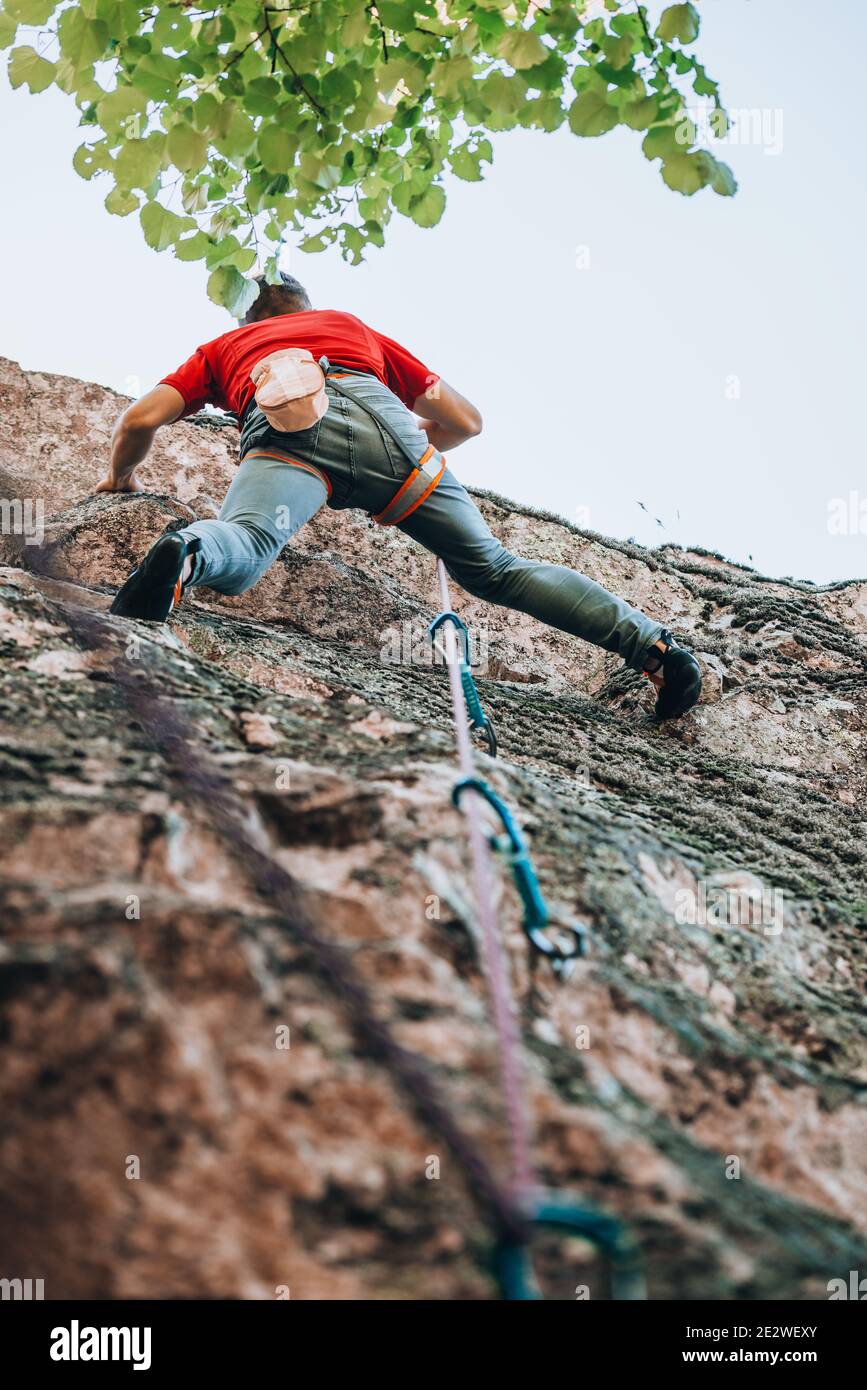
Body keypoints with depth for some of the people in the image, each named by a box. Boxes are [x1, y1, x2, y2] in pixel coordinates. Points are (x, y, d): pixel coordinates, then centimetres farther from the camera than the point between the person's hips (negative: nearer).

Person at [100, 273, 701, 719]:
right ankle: (651, 641, -2)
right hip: (376, 413, 2)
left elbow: (140, 419, 24)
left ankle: (185, 553, -59)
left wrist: (122, 476, 45)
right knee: (495, 567, 8)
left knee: (243, 550, -25)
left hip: (285, 420, -1)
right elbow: (466, 420, 38)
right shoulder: (353, 325, 41)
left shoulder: (223, 347, 38)